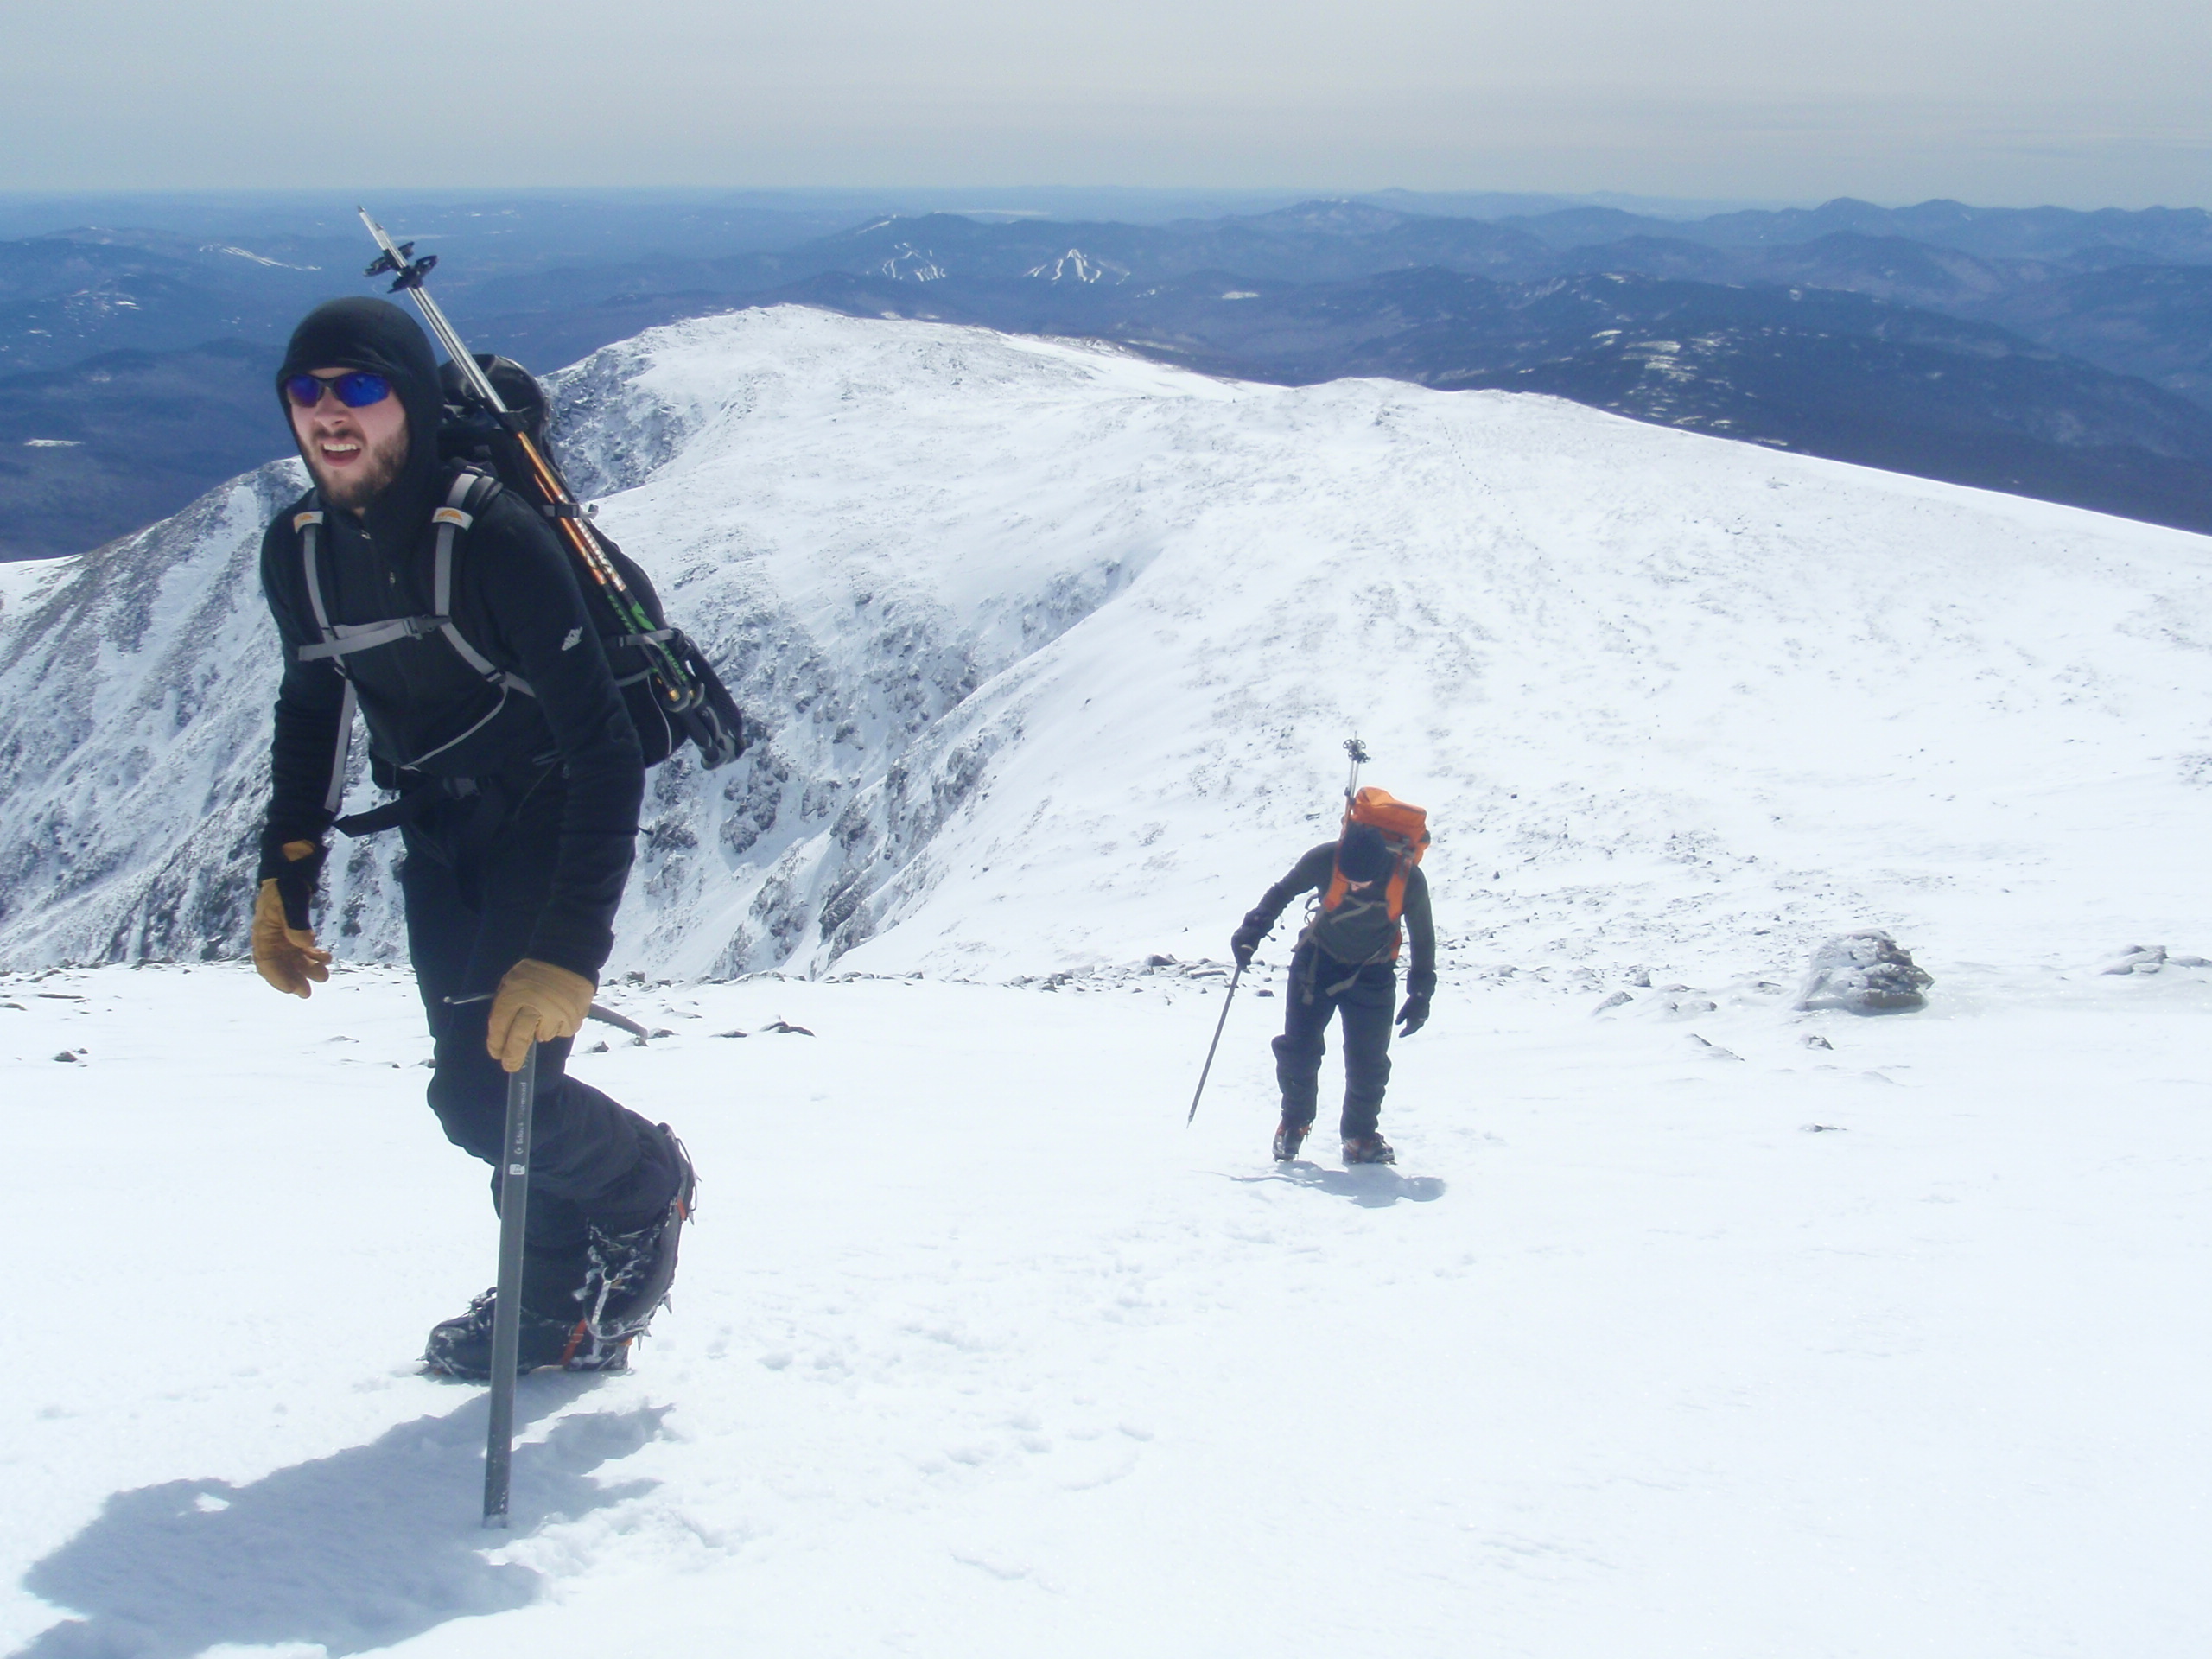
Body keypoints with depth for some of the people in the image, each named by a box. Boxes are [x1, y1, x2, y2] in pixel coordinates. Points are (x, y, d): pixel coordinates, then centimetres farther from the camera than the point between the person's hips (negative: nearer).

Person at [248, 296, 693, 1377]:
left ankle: (645, 1186, 16)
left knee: (486, 1093, -15)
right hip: (442, 846, 7)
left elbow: (605, 750, -29)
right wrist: (284, 876, 7)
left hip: (547, 828, -6)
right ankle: (560, 1305, 30)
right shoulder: (297, 551, -5)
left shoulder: (494, 537, -27)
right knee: (480, 1079, 10)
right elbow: (311, 709, 15)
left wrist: (567, 951, -35)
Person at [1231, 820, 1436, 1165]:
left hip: (1373, 975, 0)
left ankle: (1361, 1136, 17)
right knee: (1298, 1049, -2)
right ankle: (1294, 1121, 24)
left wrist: (1421, 996, -2)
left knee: (1369, 1060, -4)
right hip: (1318, 962, 0)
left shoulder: (1409, 879, -25)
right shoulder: (1325, 860, -27)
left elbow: (1423, 938, -6)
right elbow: (1283, 892, -5)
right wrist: (1254, 929, -14)